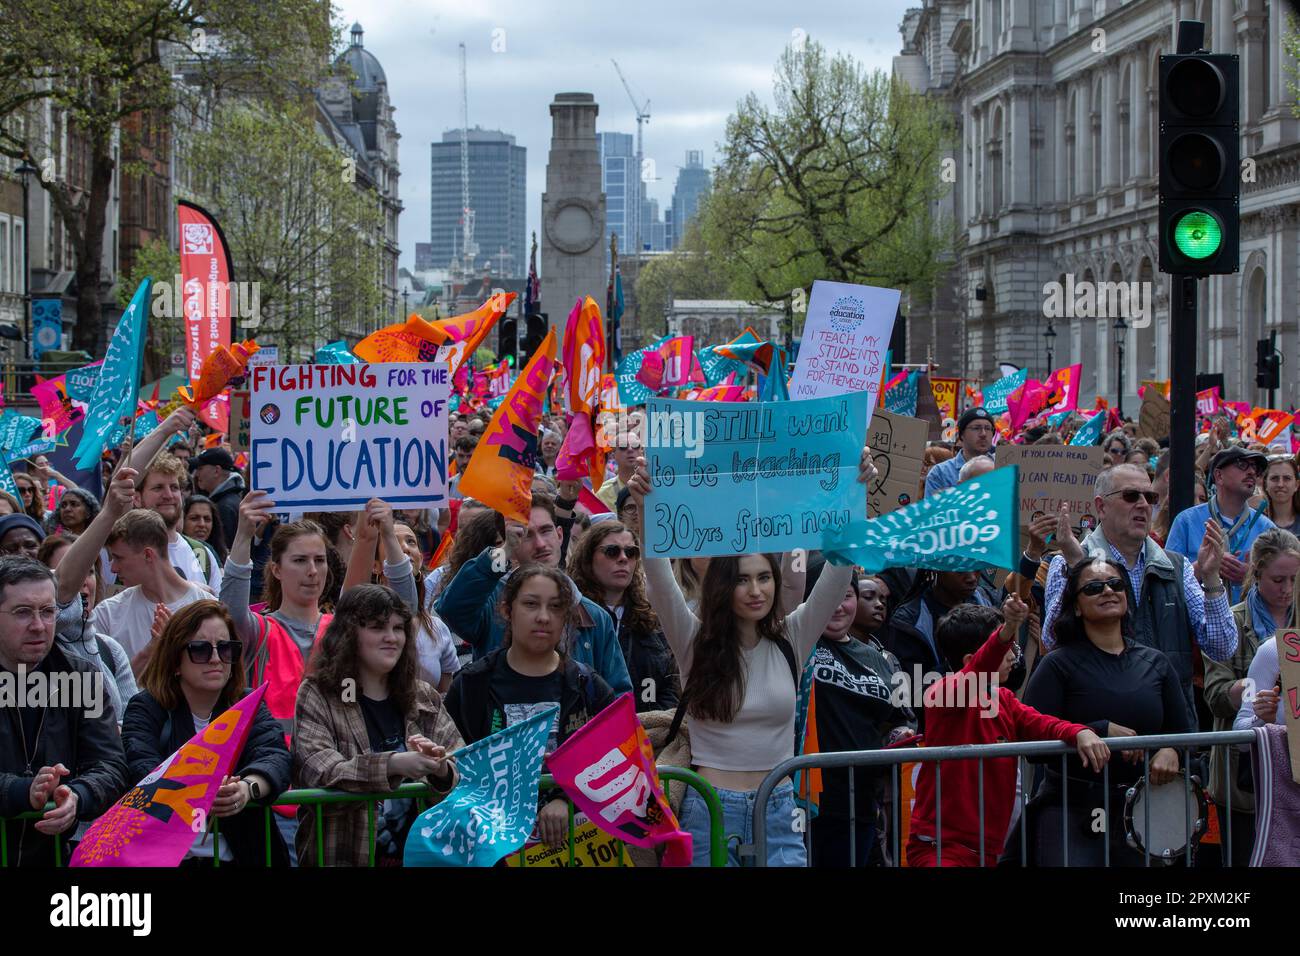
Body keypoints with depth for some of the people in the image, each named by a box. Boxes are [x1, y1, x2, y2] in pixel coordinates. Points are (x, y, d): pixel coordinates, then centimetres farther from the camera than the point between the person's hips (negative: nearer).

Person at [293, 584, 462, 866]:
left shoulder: (425, 698, 14)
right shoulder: (316, 696, 2)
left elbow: (465, 771, 5)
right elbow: (320, 773, -14)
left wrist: (441, 770, -17)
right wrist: (393, 765, -28)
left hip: (419, 851, 4)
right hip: (343, 856, -4)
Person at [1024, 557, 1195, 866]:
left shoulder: (1155, 663, 10)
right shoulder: (1059, 664, -3)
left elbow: (1184, 729, 15)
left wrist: (1171, 751, -8)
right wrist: (1104, 731, -17)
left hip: (1140, 809, 5)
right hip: (1071, 809, -4)